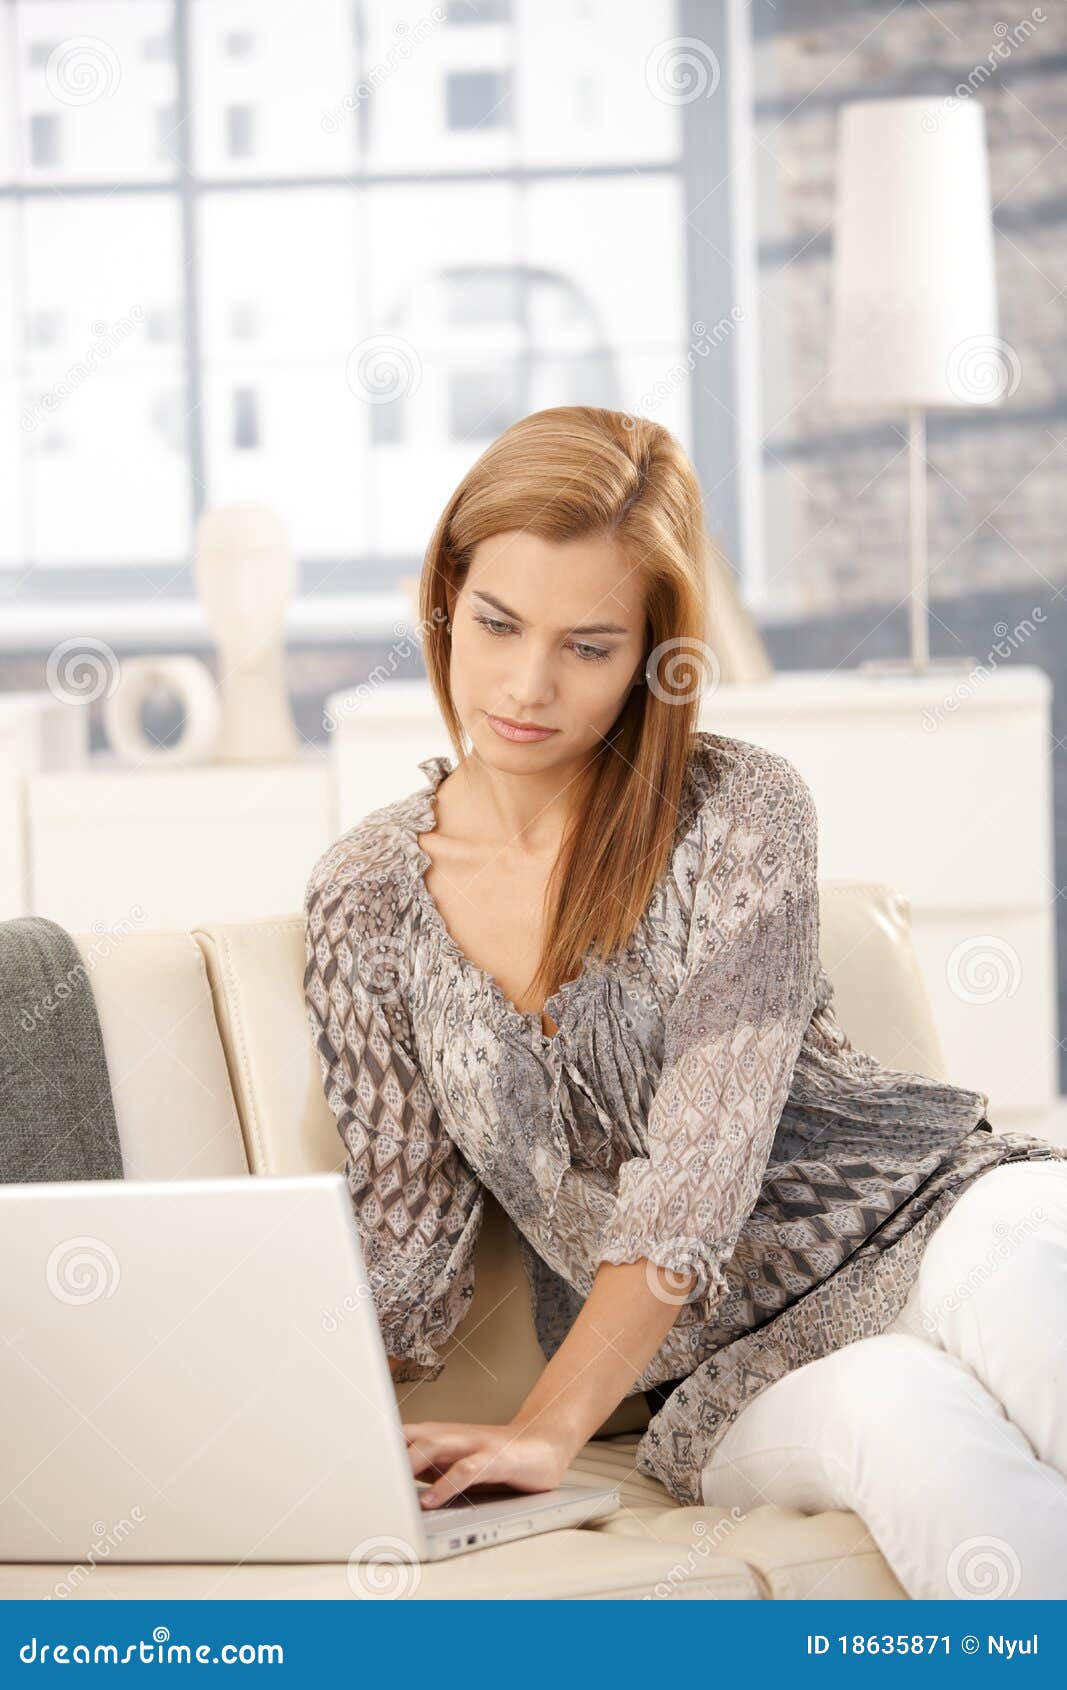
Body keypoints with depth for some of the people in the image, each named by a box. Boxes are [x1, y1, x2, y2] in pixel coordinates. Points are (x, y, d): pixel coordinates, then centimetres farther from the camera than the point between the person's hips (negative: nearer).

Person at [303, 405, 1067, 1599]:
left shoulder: (741, 814, -4)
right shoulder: (366, 899, 6)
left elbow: (704, 1162, -13)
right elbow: (409, 1239, 8)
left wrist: (549, 1426, -21)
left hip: (930, 1224, -1)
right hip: (728, 1376, 1)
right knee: (903, 1422, -37)